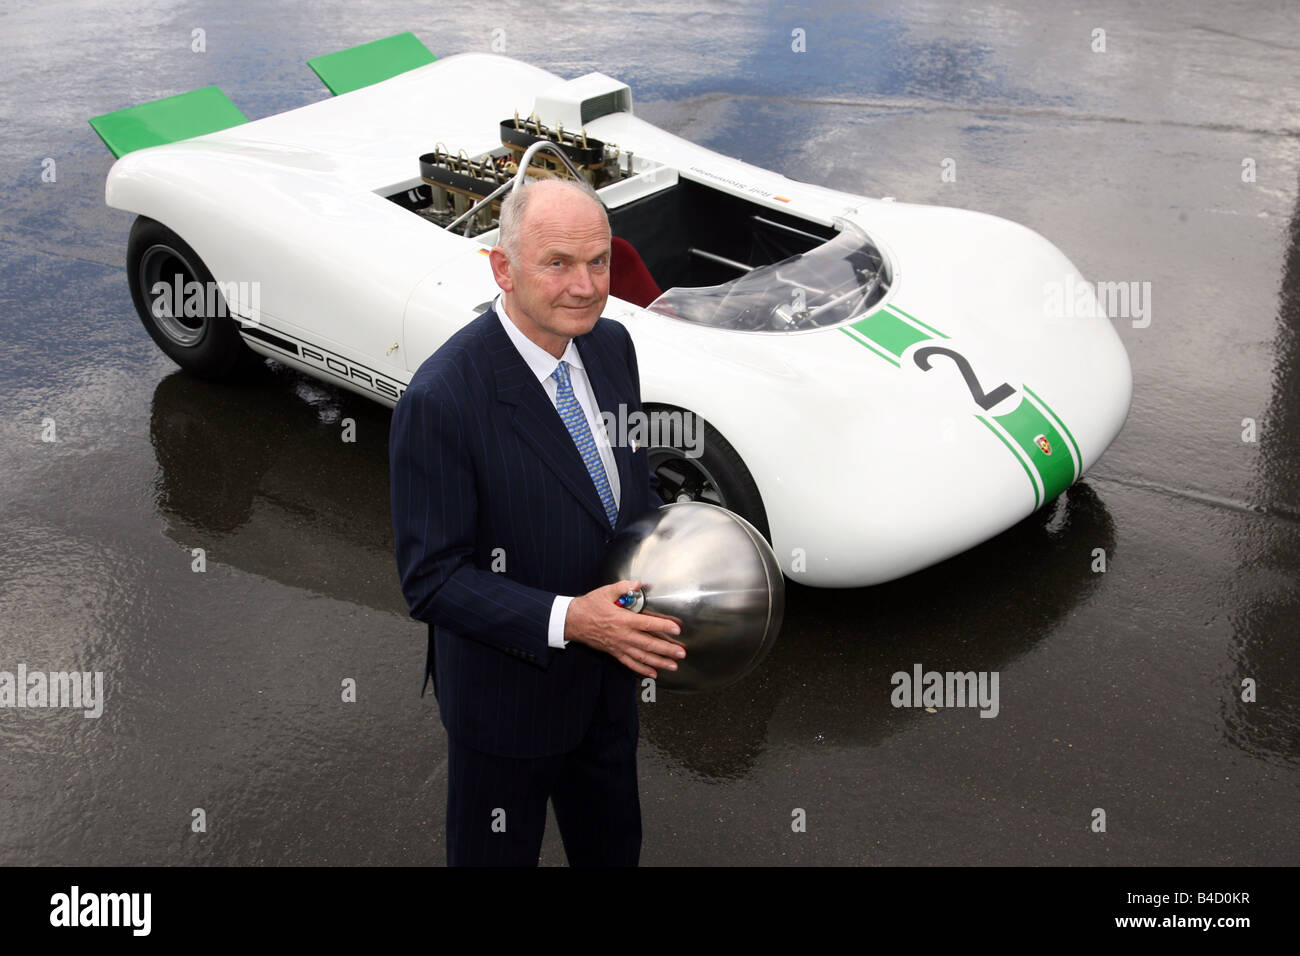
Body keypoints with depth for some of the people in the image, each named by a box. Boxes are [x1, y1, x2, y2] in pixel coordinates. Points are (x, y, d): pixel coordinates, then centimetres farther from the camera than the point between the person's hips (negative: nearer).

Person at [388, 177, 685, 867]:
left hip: (609, 677, 6)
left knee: (613, 847, 28)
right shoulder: (439, 401, -30)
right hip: (507, 695, -6)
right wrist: (567, 620, -34)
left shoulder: (611, 345, -7)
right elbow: (431, 580, -25)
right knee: (498, 855, 20)